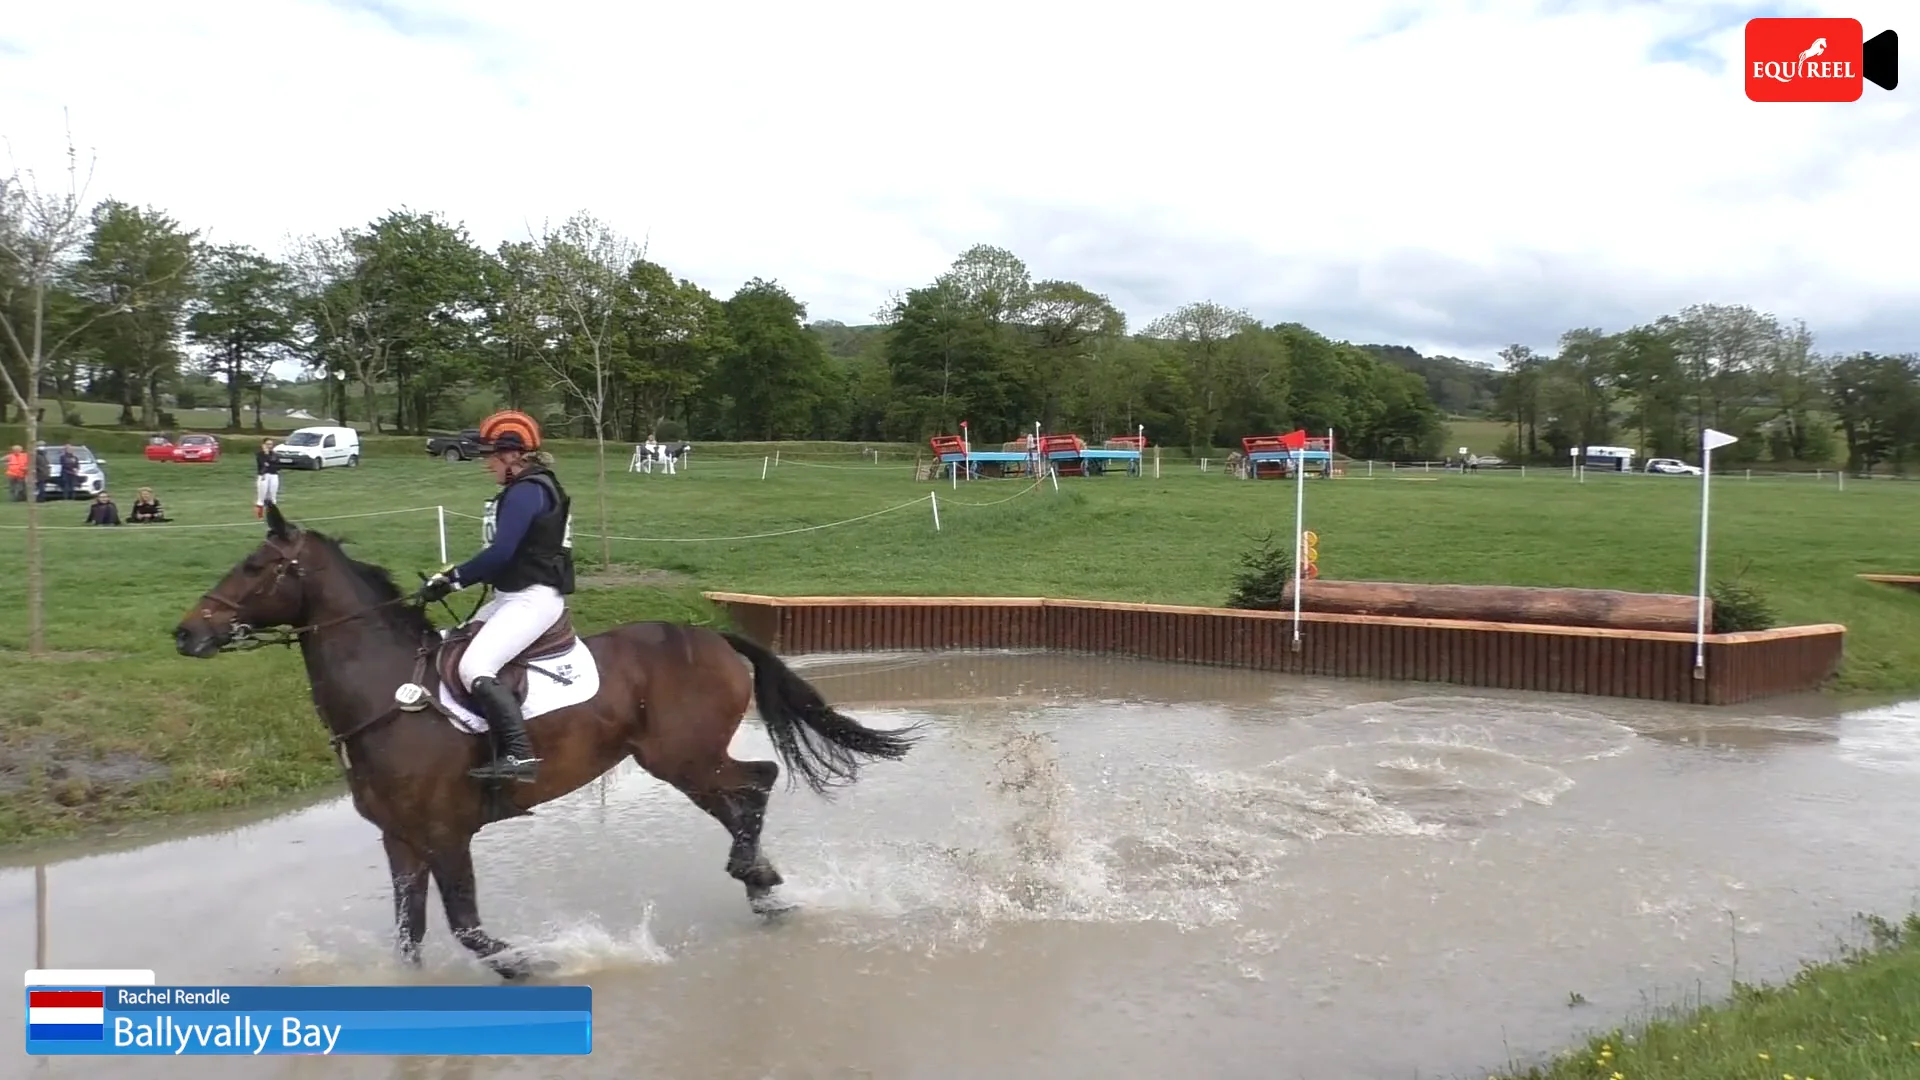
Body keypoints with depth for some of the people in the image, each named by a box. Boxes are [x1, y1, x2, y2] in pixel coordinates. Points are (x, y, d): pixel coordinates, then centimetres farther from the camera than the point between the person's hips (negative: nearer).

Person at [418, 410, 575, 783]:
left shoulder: (526, 491, -16)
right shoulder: (528, 489, 17)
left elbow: (501, 552, -24)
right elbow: (507, 554, 18)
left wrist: (452, 579, -17)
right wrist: (455, 575, 10)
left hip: (534, 598, -12)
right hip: (515, 595, 12)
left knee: (474, 668, -24)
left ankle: (520, 755, -29)